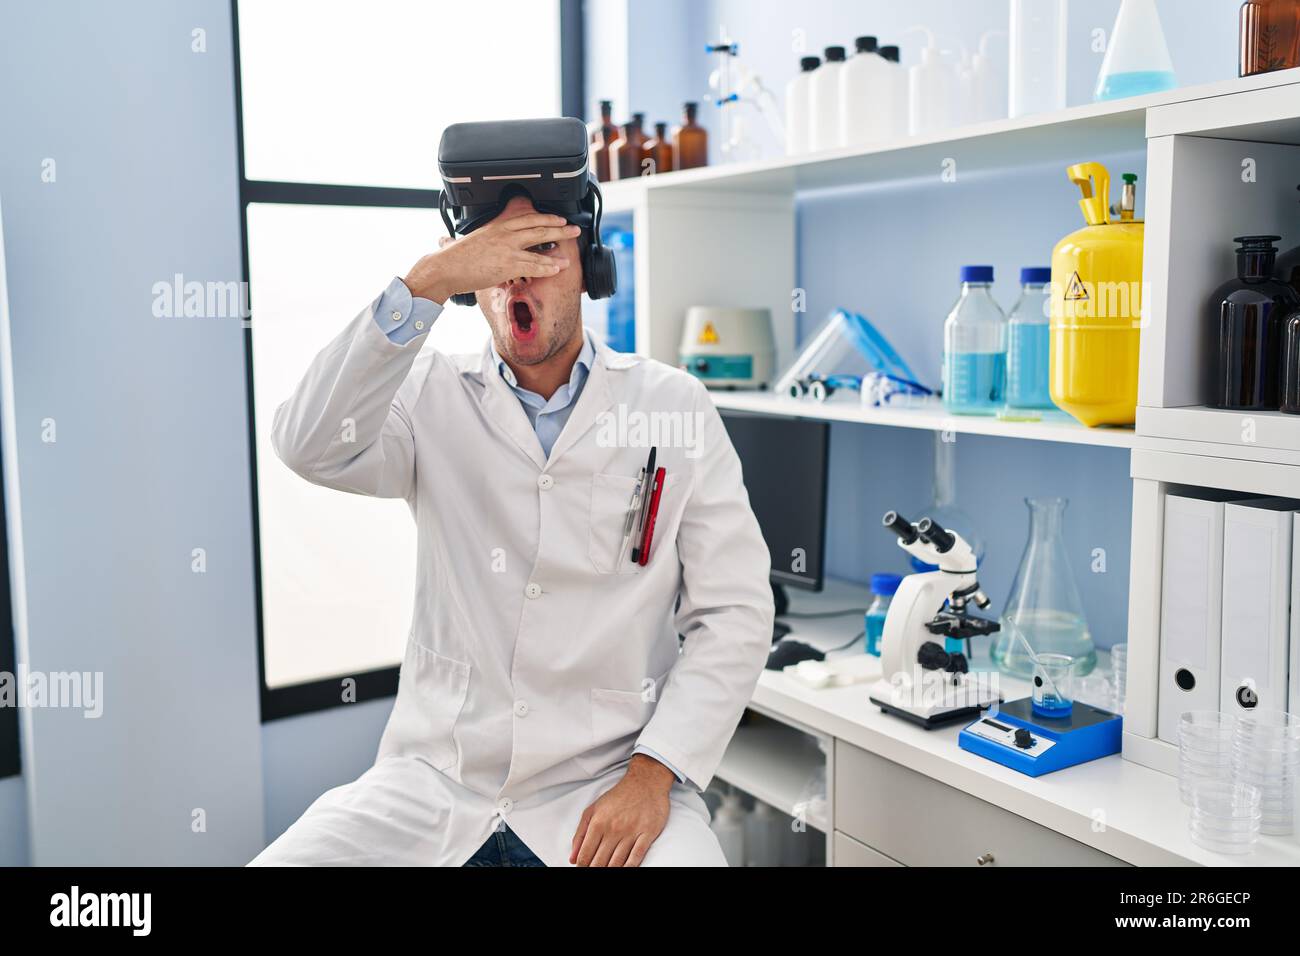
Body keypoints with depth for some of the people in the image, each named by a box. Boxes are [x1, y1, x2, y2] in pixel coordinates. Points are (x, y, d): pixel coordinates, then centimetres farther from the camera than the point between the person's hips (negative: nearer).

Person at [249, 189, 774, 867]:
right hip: (437, 779, 2)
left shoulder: (673, 405, 1)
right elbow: (311, 448, -15)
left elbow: (735, 611, -1)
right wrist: (426, 283, -22)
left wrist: (651, 776, -12)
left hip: (609, 782, -2)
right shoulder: (436, 397, 5)